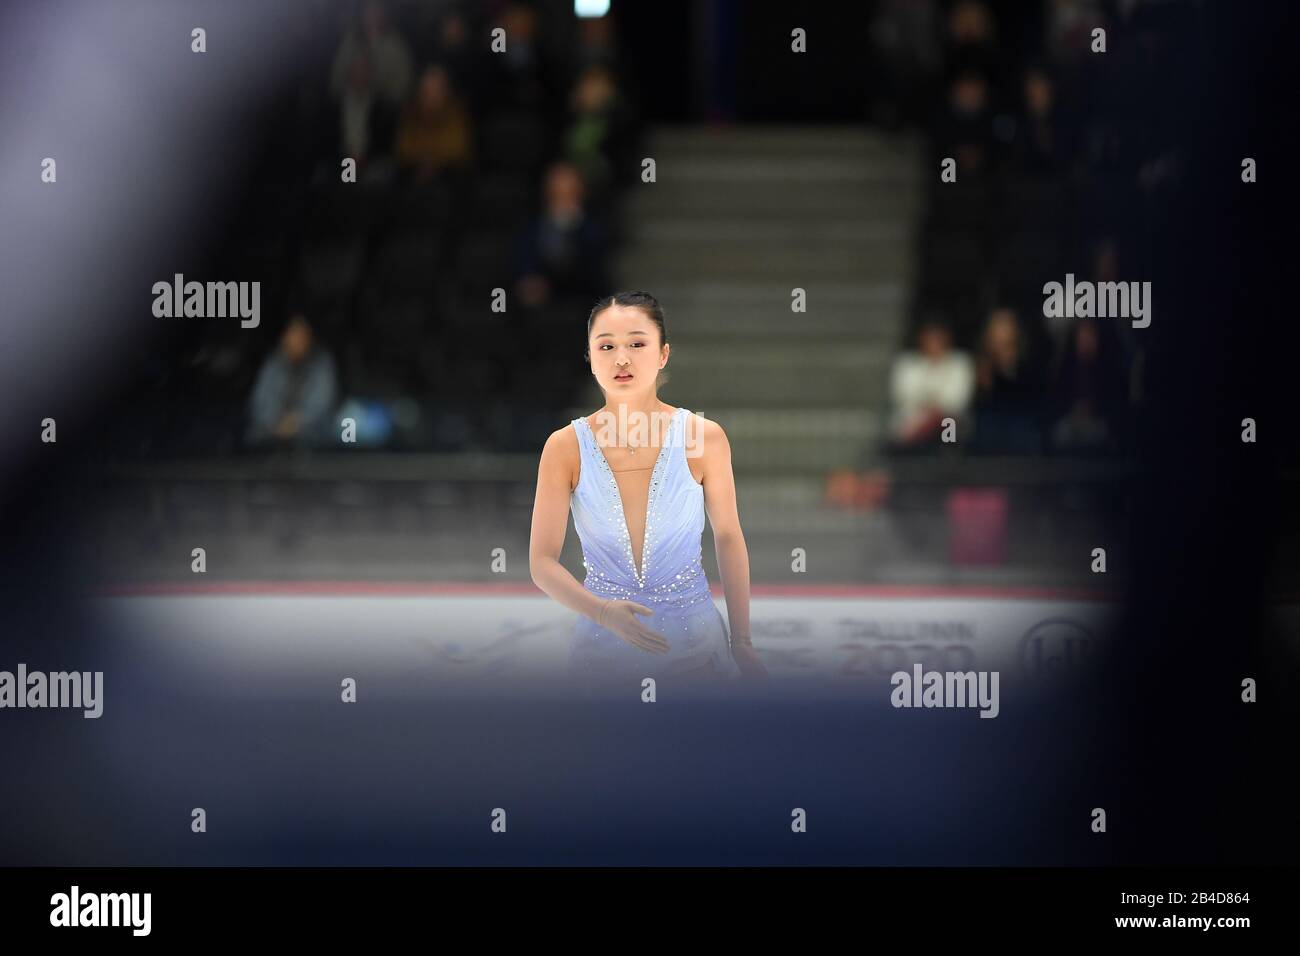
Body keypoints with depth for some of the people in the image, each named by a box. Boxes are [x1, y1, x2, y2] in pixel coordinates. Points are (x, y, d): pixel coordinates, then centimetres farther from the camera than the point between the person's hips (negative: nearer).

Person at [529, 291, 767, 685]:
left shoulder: (704, 436, -11)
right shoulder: (566, 446, -10)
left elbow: (728, 536, 1)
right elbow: (543, 561, -8)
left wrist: (742, 642, 2)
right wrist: (601, 612, -26)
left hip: (694, 640, 0)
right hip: (604, 645, 0)